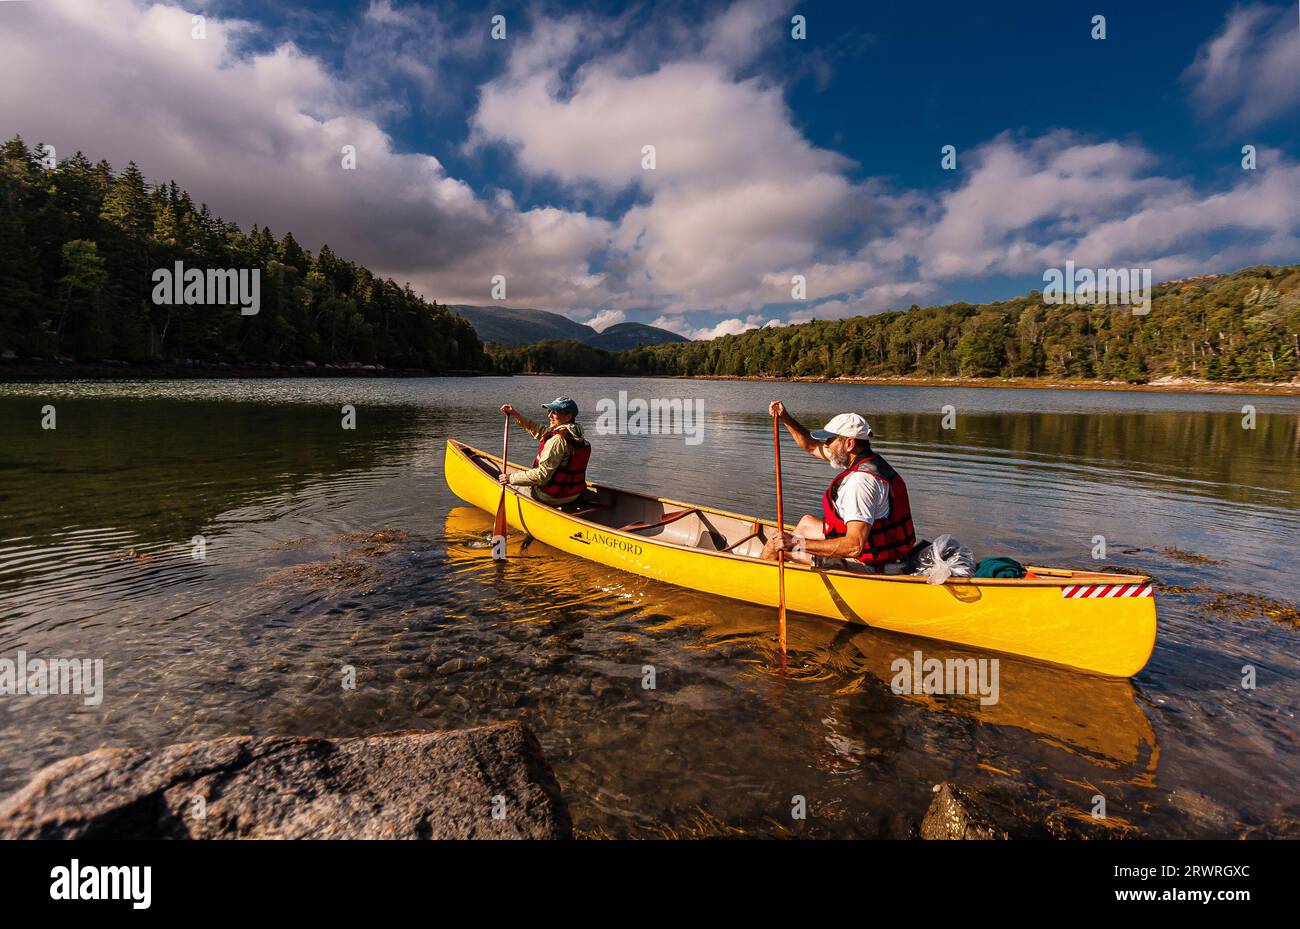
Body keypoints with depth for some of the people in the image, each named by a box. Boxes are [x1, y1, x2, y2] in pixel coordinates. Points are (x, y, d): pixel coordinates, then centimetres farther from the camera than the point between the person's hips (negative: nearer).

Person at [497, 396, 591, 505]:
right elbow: (537, 430, 14)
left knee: (505, 483, 13)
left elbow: (542, 476, -28)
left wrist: (510, 478, -19)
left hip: (551, 497, -9)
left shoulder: (557, 440, -25)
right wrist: (515, 414, 11)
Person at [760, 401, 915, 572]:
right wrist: (786, 418, 9)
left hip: (863, 565, -10)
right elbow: (811, 446, 17)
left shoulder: (860, 481, -28)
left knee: (774, 545, -2)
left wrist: (796, 544, -35)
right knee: (806, 522, 28)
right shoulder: (867, 461, 4)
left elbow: (855, 547, -36)